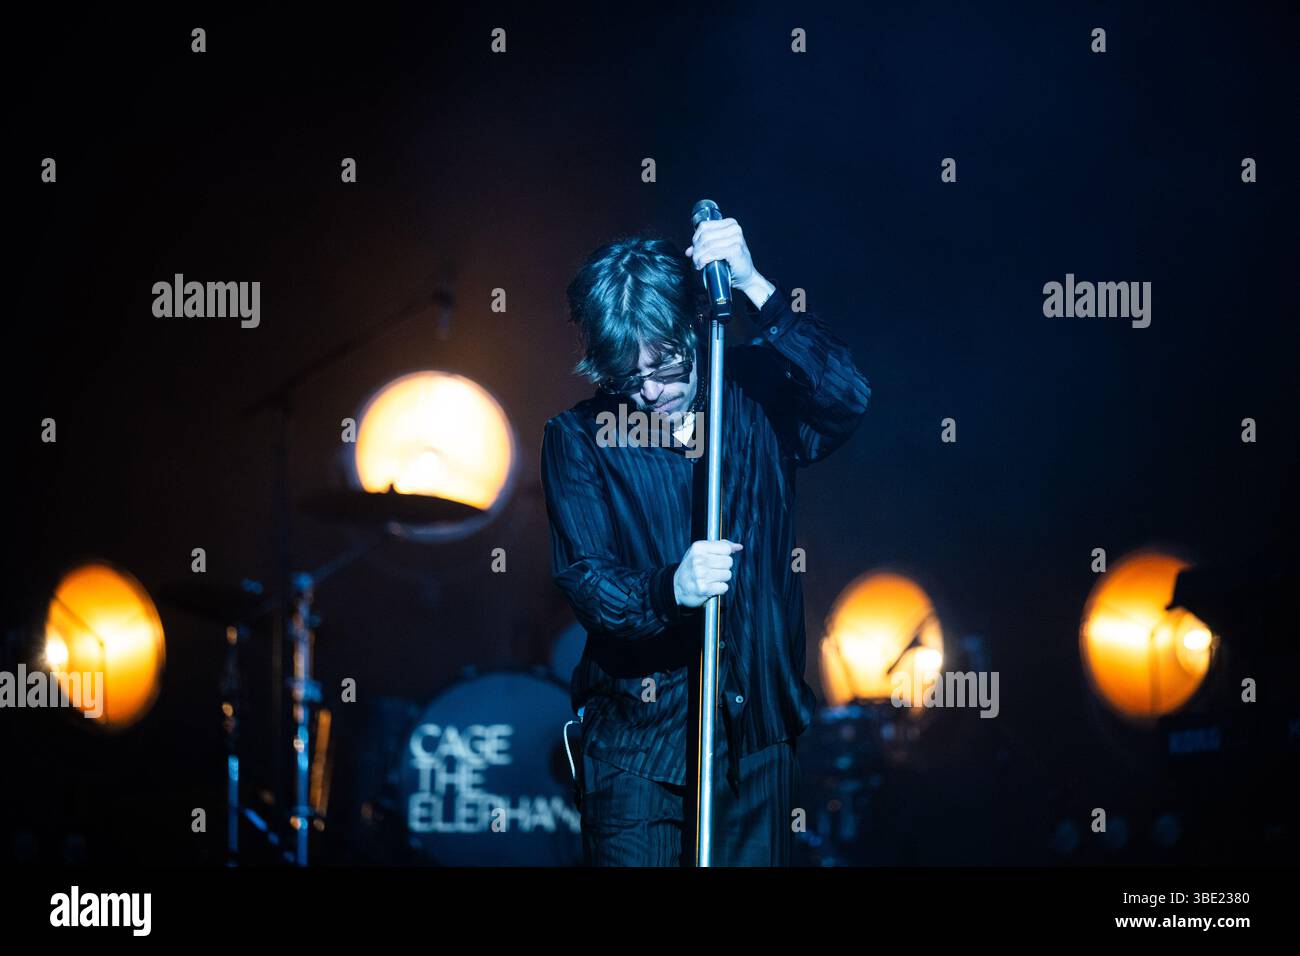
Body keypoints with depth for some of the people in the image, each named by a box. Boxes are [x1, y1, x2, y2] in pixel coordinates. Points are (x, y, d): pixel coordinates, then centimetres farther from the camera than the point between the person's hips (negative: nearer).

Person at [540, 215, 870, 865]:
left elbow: (846, 402, -18)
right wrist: (669, 590, -30)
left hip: (758, 732, 2)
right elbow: (586, 585, -10)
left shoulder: (752, 393, 2)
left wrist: (755, 289, -24)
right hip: (637, 740, -1)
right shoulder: (579, 438, -2)